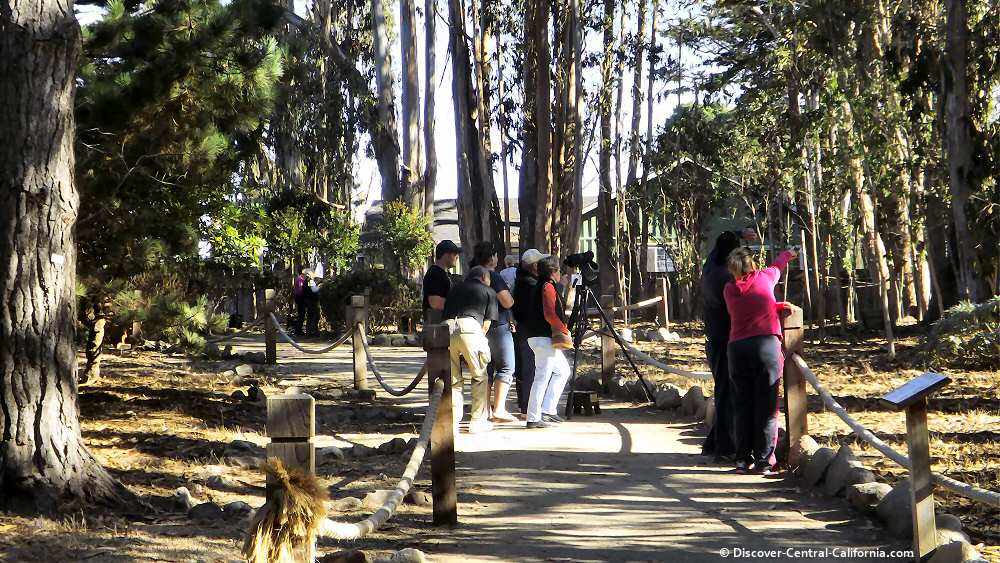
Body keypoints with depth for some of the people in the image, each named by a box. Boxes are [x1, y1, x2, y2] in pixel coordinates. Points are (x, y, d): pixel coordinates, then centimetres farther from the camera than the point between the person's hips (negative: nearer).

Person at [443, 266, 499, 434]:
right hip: (469, 327, -4)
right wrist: (480, 340, 22)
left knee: (453, 379, 14)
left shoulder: (455, 289, 31)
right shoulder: (489, 292, 21)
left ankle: (453, 422, 12)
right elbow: (486, 324, 13)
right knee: (480, 376, 12)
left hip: (446, 329, 4)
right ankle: (478, 421, 13)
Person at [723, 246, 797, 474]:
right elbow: (778, 266, 28)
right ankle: (763, 460, -2)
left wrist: (778, 306, 28)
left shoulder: (729, 290, 9)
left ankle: (743, 459, 11)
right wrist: (787, 254, 48)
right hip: (766, 344, -3)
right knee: (766, 405, -1)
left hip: (737, 347, 3)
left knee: (742, 405, 9)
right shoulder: (763, 277, 5)